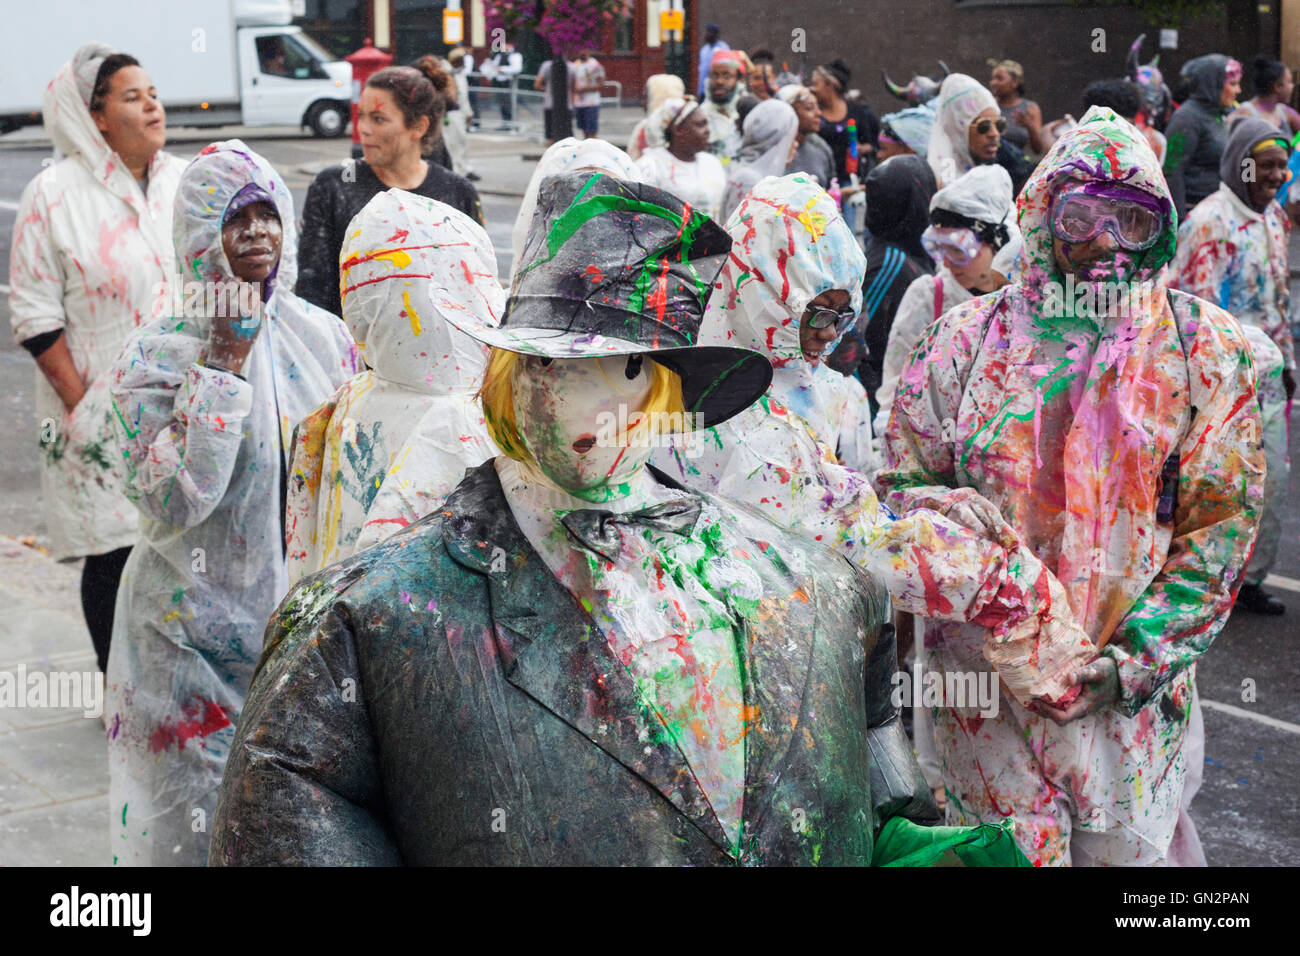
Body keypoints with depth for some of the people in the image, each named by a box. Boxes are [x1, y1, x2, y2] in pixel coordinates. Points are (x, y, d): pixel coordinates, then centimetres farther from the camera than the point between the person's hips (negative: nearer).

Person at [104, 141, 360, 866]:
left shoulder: (324, 336, 3)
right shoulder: (156, 353, -10)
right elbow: (170, 500, -22)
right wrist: (225, 364, -22)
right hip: (197, 640, -4)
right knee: (196, 823, 5)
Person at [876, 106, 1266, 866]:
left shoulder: (1207, 351, -1)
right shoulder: (969, 338, 1)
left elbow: (1222, 525, -3)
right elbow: (905, 481, 6)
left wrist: (1137, 656, -12)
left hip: (1137, 683, 0)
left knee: (1127, 843, 9)